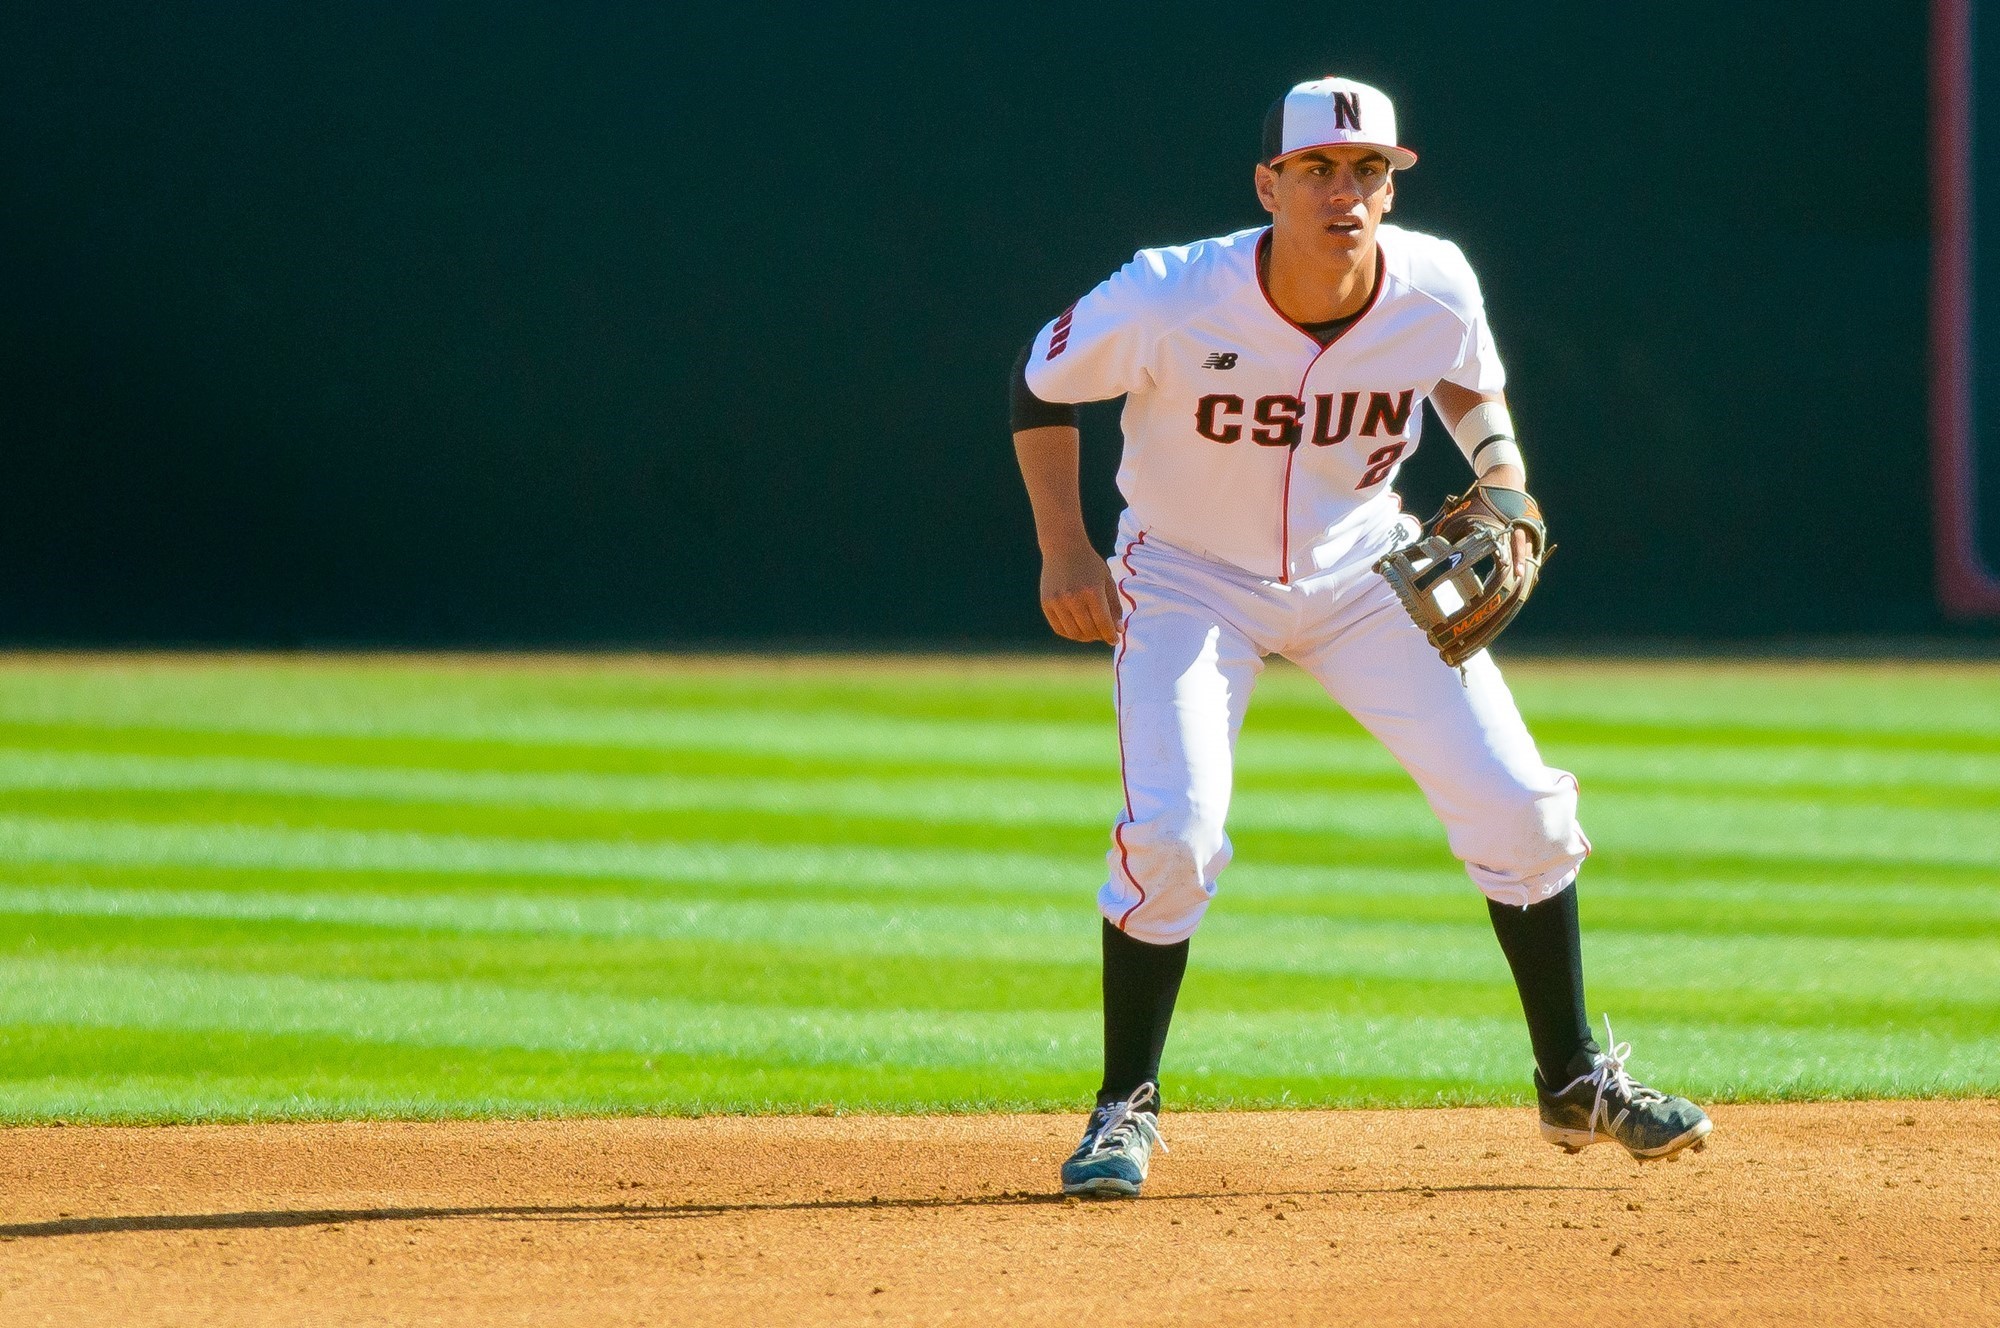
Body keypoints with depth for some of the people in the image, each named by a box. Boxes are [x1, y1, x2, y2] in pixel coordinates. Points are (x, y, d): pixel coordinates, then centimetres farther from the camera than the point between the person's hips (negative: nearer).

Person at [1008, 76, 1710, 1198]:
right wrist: (1066, 552, -16)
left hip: (1362, 571, 3)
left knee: (1521, 805, -4)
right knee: (1173, 832, -20)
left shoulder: (1436, 287, -19)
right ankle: (1127, 1107, 0)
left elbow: (1471, 383, 6)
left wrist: (1502, 470, -13)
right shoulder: (1174, 303, -28)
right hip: (1191, 577, -3)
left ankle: (1577, 1080, 15)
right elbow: (1043, 382, -10)